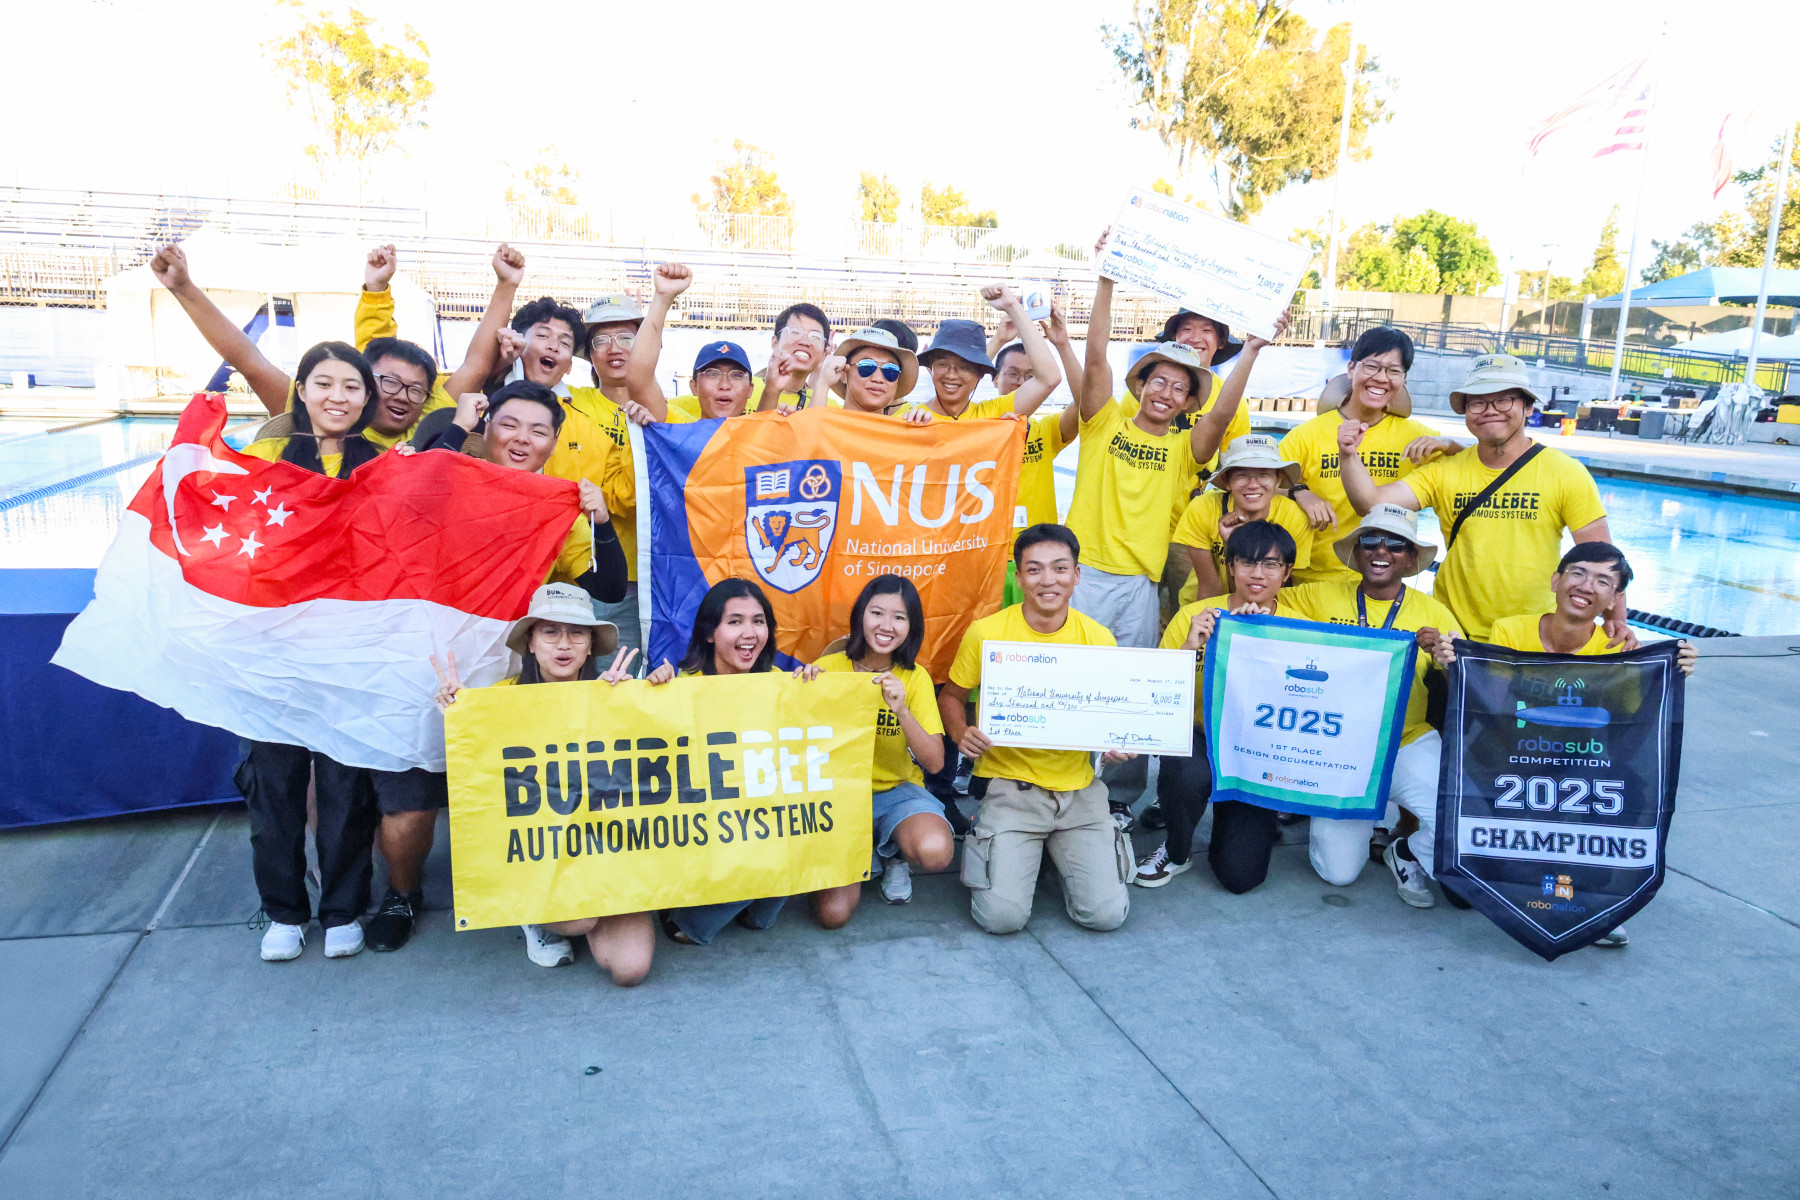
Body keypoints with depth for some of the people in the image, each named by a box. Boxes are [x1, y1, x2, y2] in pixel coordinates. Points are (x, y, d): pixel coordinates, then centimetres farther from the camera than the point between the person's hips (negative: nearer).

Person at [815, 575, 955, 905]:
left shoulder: (915, 677, -4)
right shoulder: (828, 668, -7)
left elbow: (935, 762, -12)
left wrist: (902, 711, -28)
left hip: (898, 791, 0)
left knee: (936, 851, -33)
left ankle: (894, 855, 6)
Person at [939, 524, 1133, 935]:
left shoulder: (1098, 638, -1)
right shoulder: (986, 633, -6)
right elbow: (951, 695, 8)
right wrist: (962, 734, -13)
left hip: (1079, 787, 2)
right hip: (1011, 784, -2)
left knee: (1106, 913, -10)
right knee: (1002, 915, -15)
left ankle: (1059, 850, 22)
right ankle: (987, 841, 18)